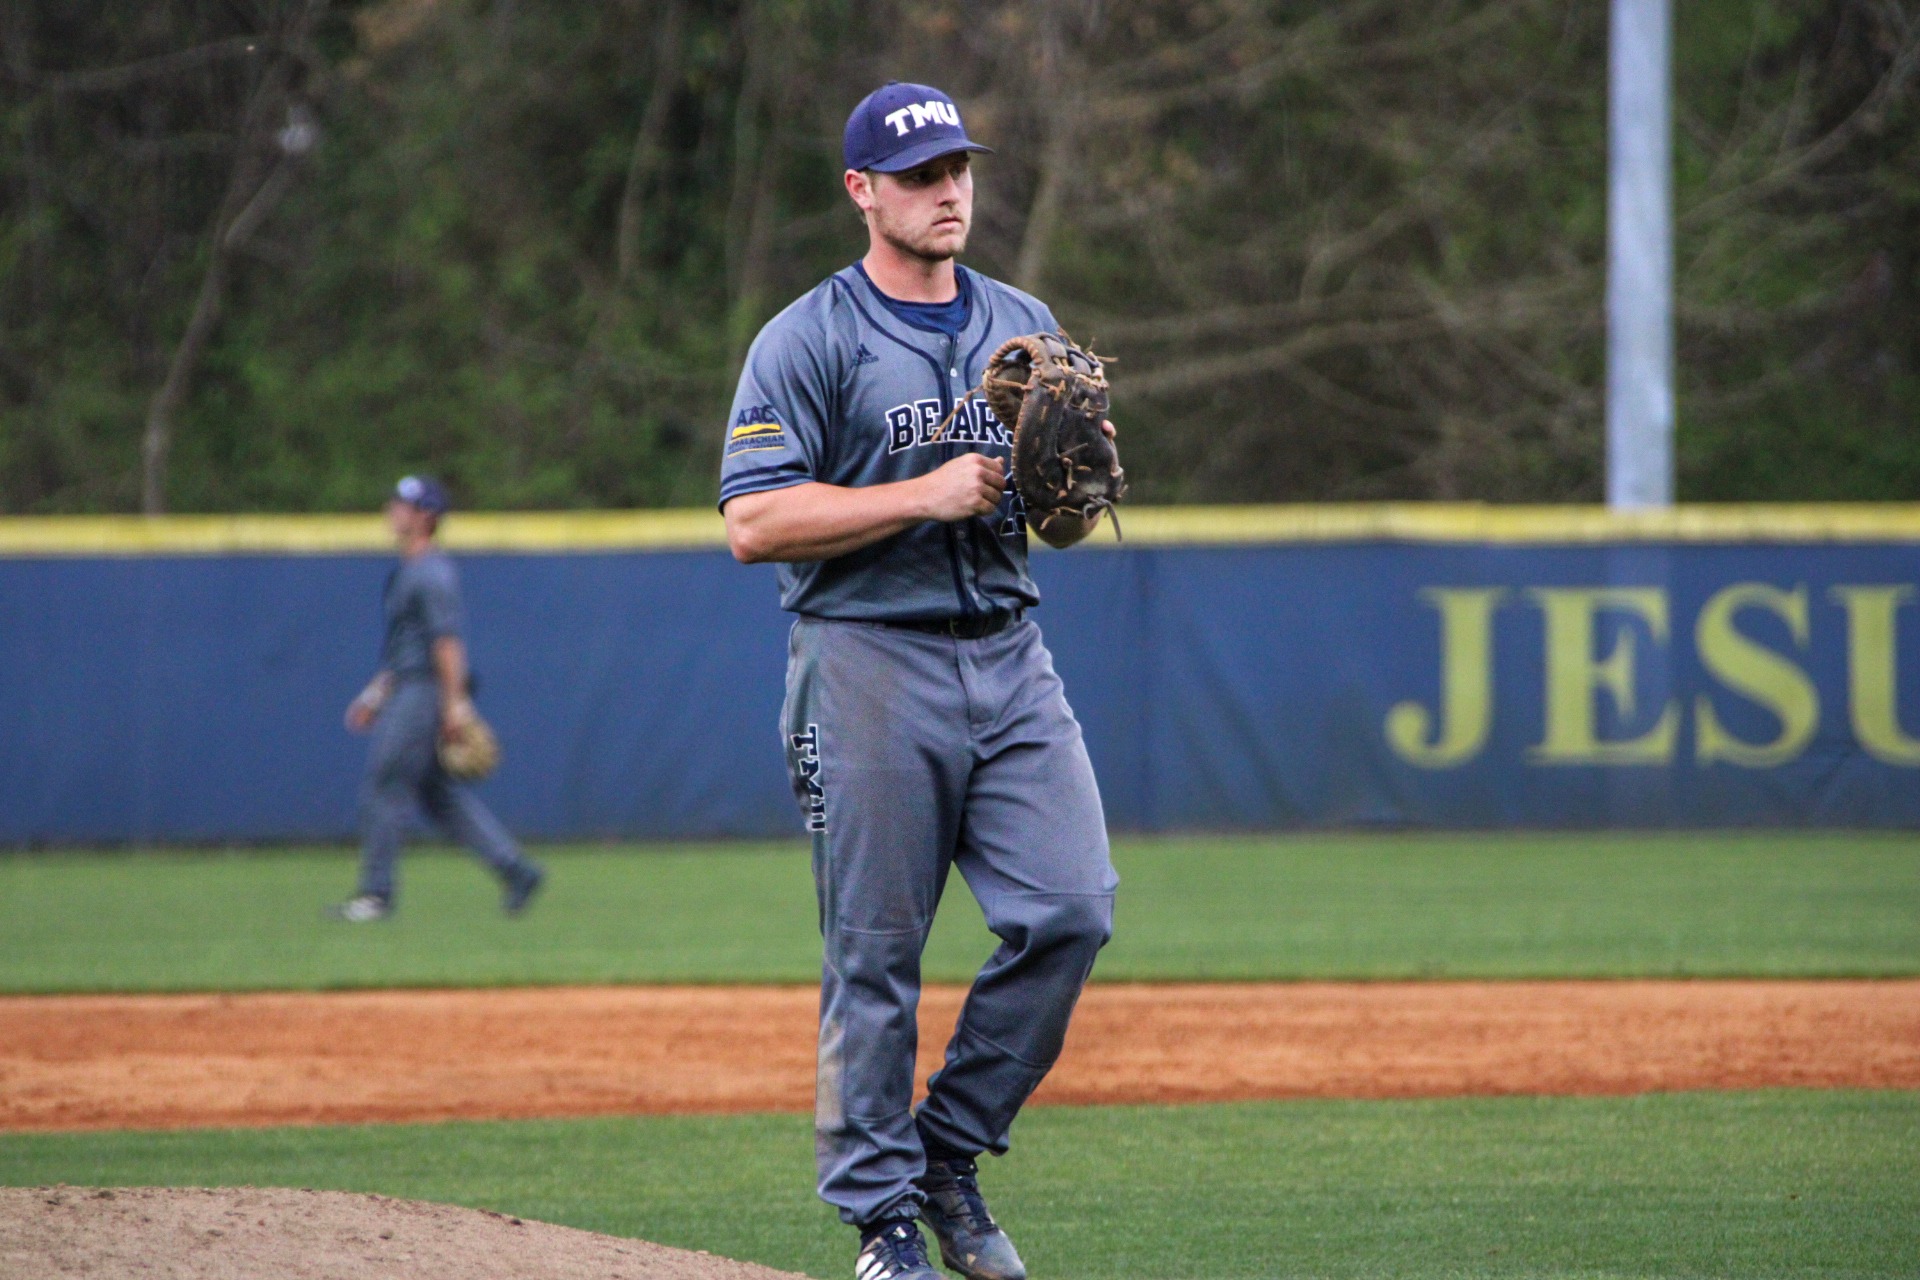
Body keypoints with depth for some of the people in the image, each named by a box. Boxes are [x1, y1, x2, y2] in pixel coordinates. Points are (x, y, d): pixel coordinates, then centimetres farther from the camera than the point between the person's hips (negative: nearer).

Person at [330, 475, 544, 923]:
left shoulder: (432, 573, -14)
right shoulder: (406, 571, 18)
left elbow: (447, 639, -20)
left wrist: (455, 701, -25)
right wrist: (378, 690, 25)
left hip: (425, 693, -11)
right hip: (407, 688, 11)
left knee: (384, 786, -6)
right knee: (440, 793, 11)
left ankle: (376, 893, 0)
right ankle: (515, 869, 9)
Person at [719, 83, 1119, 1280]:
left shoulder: (1025, 328, 15)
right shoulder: (808, 341, -2)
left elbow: (1067, 528, 18)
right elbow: (754, 520, -11)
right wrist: (924, 496, -16)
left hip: (1010, 656, 5)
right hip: (871, 659, -5)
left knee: (1071, 910, -8)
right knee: (875, 953, -3)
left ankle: (952, 1150, 9)